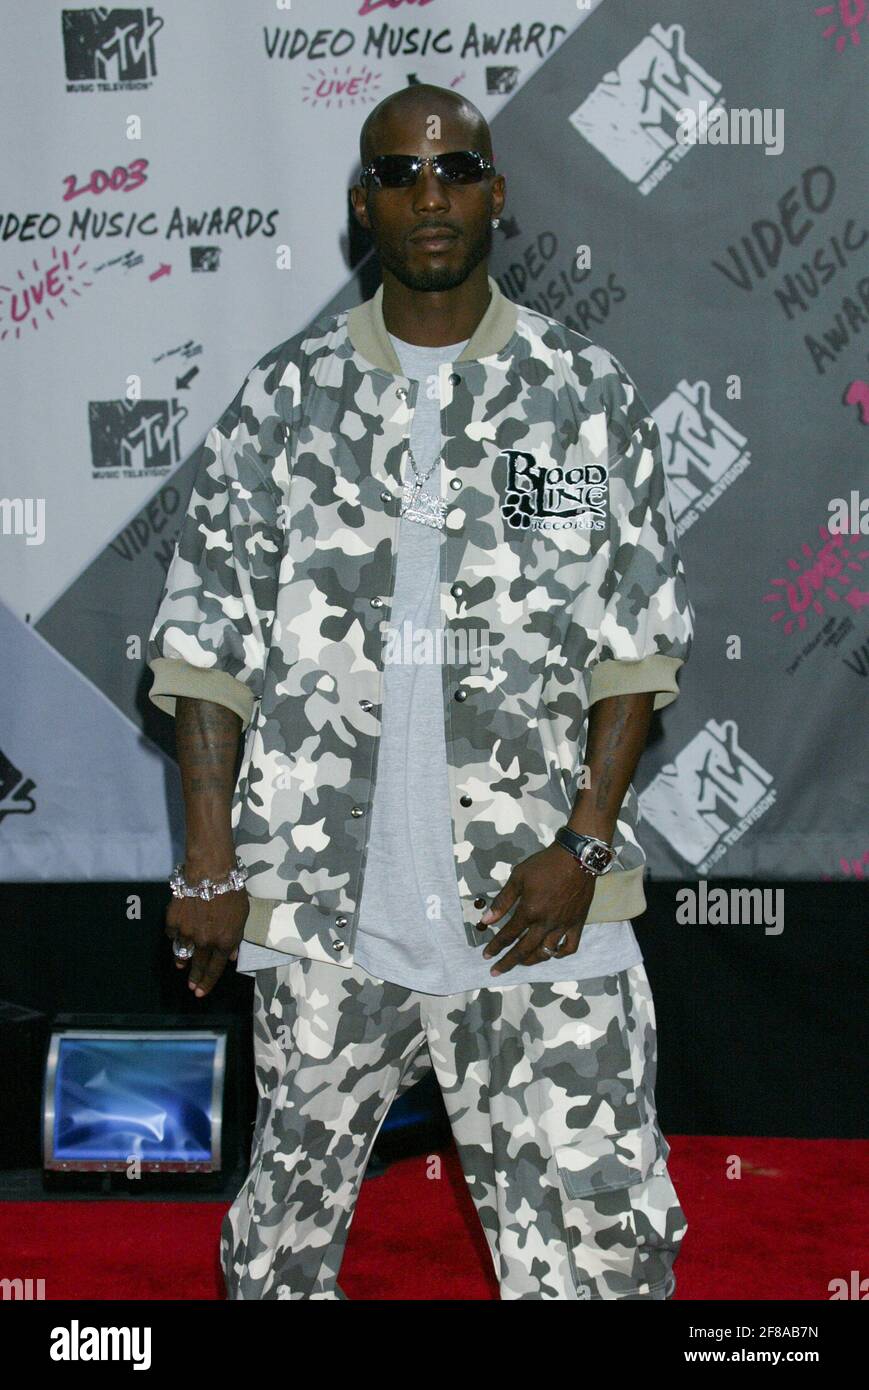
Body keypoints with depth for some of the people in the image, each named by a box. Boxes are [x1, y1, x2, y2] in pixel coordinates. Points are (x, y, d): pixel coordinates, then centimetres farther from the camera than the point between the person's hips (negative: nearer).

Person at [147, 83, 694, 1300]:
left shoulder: (588, 394, 3)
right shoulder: (286, 399, 4)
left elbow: (639, 641, 3)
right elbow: (206, 642, 5)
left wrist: (584, 845, -7)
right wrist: (209, 864, -1)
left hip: (537, 904, -1)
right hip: (323, 902, 1)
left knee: (605, 1240, 1)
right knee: (288, 1222, 14)